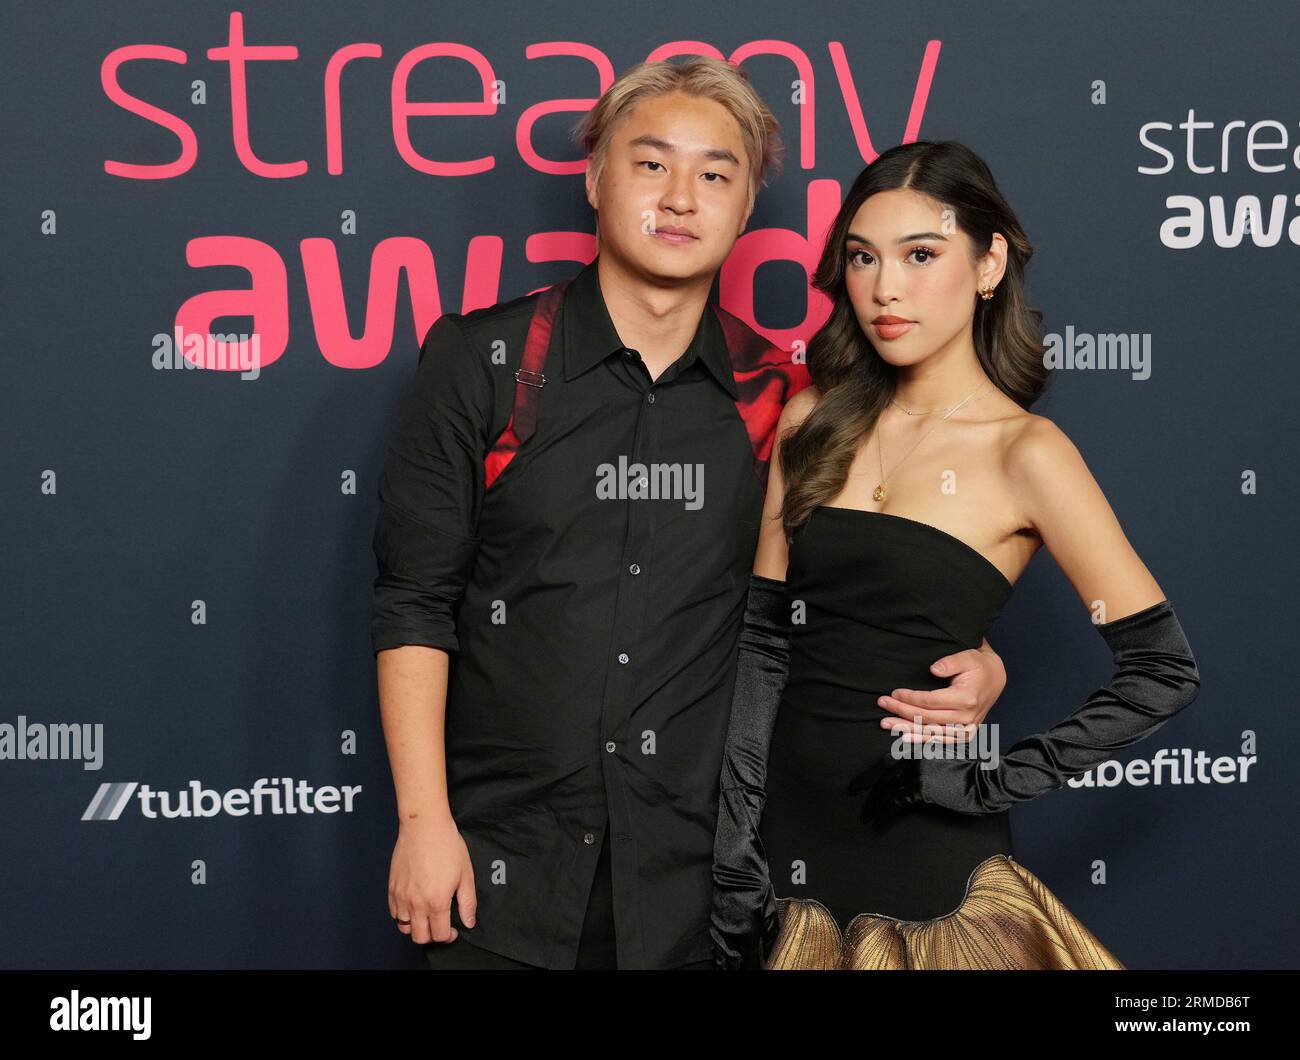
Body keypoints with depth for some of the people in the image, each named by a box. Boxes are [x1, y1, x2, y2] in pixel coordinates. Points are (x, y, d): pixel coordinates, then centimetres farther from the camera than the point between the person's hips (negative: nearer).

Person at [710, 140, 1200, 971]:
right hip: (789, 831, 4)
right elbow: (765, 643, 2)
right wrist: (735, 868, -4)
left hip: (923, 848, -4)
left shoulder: (1024, 451, -9)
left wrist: (997, 781, -11)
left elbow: (1164, 669, -9)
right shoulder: (816, 424, 4)